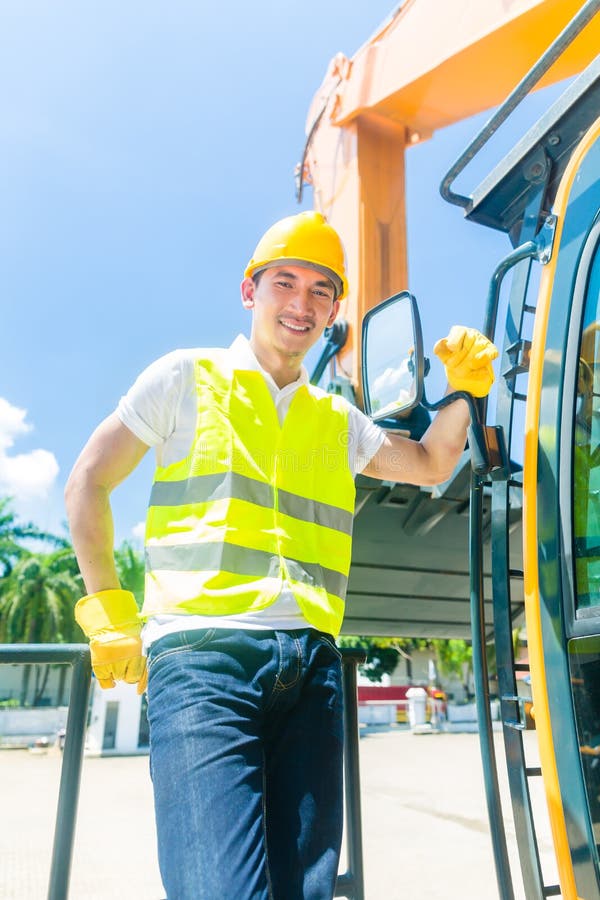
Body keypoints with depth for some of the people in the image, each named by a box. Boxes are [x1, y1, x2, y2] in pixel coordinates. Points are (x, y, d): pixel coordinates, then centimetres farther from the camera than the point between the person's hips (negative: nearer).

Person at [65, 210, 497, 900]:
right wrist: (110, 613, 2)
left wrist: (467, 385, 11)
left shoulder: (337, 420, 21)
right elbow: (87, 486, 8)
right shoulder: (188, 378, 8)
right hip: (202, 651, -4)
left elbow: (430, 464, 26)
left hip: (310, 661, 5)